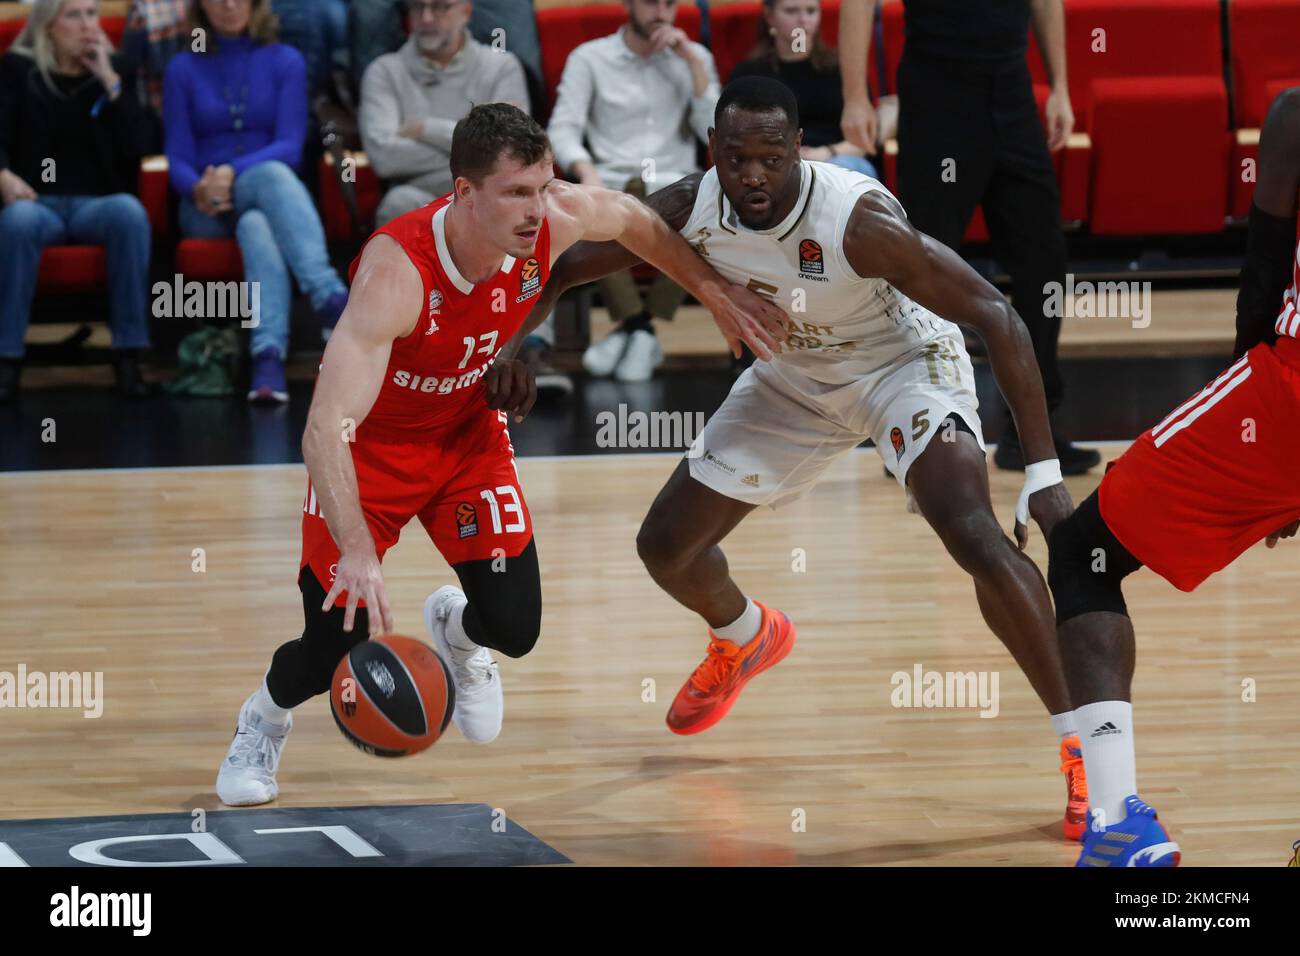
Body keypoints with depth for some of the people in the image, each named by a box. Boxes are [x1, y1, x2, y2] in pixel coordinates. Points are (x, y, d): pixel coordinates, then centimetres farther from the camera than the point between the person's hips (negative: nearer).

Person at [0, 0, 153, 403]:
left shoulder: (113, 70, 14)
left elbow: (134, 148, 1)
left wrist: (109, 81, -5)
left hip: (97, 202, 1)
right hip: (38, 201, -1)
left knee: (130, 211, -35)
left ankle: (128, 354, -31)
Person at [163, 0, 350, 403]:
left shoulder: (285, 61, 10)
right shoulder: (183, 68, 11)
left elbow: (290, 147, -3)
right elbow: (178, 158, 3)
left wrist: (234, 172, -20)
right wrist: (199, 188, -20)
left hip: (269, 199, 1)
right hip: (207, 211, -1)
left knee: (256, 228, -38)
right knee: (272, 174, -36)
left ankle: (268, 355, -63)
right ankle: (330, 296, -60)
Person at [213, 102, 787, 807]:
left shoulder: (555, 218, -25)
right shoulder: (397, 270, -40)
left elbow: (635, 221, 3)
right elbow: (326, 428, -47)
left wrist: (712, 290, 10)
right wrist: (355, 551, -58)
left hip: (467, 431, 4)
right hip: (370, 444, -4)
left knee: (515, 628, -6)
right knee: (335, 647, -10)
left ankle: (452, 629, 34)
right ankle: (262, 723, 27)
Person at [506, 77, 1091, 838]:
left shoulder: (859, 221, -37)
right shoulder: (689, 211, -23)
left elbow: (996, 317, -32)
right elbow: (565, 268, -8)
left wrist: (1044, 472, -37)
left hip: (903, 364, -6)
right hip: (795, 379, 6)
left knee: (976, 538, -30)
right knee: (666, 545, 10)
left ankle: (1084, 750, -20)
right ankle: (746, 639, 47)